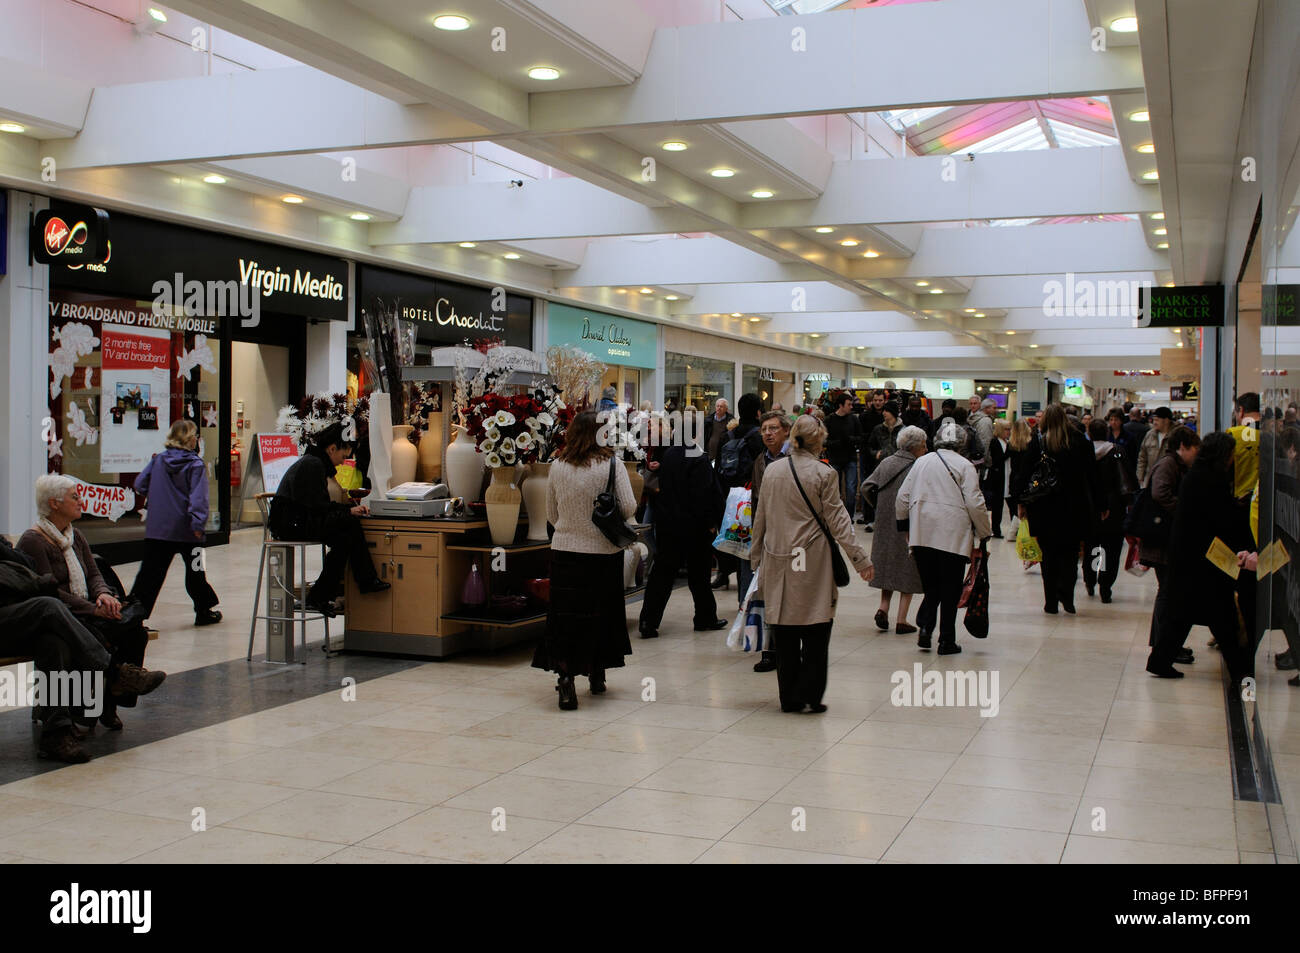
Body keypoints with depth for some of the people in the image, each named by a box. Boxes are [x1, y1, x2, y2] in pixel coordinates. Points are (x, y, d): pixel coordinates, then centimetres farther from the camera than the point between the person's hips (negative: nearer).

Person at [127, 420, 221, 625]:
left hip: (158, 527, 3)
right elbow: (198, 497, -18)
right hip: (186, 531, -3)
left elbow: (140, 485, 8)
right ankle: (204, 611, 23)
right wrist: (198, 524, -19)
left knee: (150, 571, 3)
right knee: (195, 571, 12)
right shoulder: (196, 464, -10)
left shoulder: (158, 460, 4)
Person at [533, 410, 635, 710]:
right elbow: (628, 507, -12)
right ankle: (596, 675, 27)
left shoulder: (558, 467, 0)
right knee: (600, 614, 15)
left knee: (566, 616, 3)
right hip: (603, 551, -1)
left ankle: (565, 677, -11)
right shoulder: (612, 465, -9)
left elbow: (551, 514, 9)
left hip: (564, 550, 1)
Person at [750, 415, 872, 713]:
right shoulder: (824, 474, -8)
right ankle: (809, 696, 4)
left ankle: (789, 697, 15)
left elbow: (760, 519, 12)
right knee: (816, 631, 5)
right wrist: (860, 558, -3)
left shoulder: (771, 471, 5)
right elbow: (837, 520, -8)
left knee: (785, 633, 9)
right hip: (812, 561, -4)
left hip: (777, 559, 4)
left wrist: (756, 557, 21)